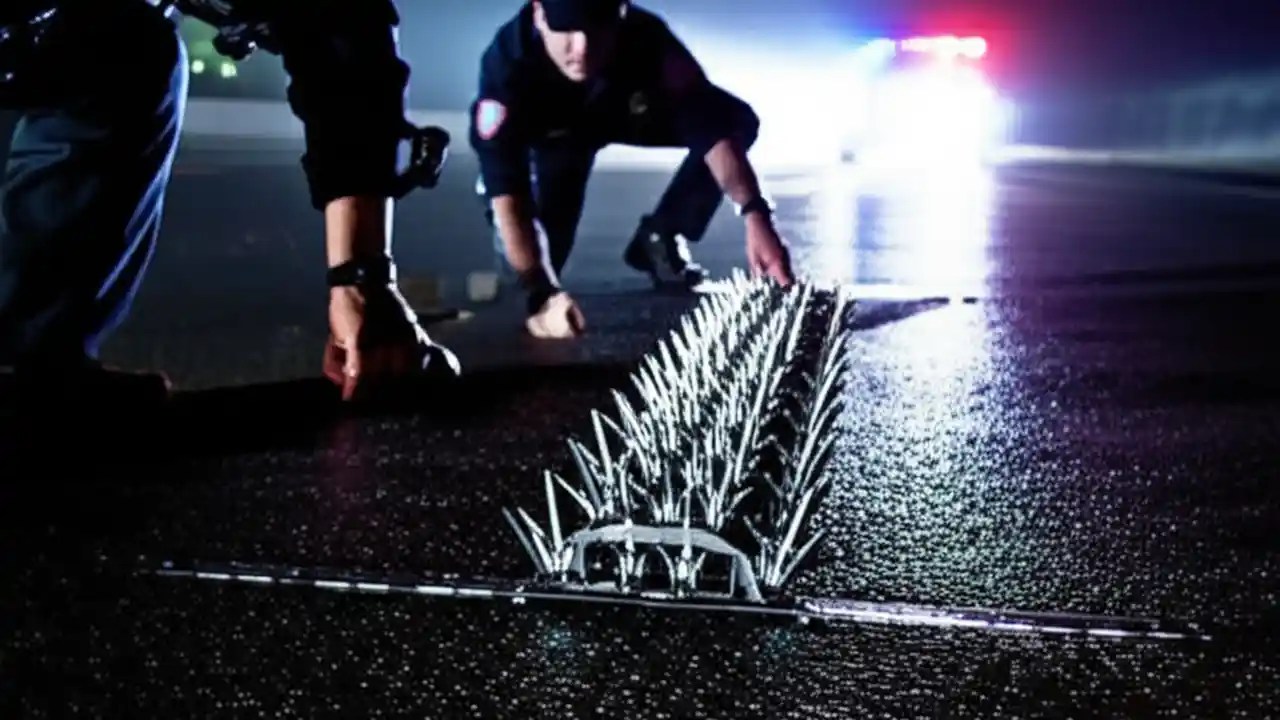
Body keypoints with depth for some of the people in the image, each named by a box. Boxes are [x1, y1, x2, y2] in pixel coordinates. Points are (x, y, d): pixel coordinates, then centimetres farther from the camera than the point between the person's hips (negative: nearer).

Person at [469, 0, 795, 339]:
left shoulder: (646, 38, -37)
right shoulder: (508, 61, -41)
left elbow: (711, 125, -39)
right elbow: (505, 188, -45)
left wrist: (755, 216, -53)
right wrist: (541, 293, -53)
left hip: (630, 112, 2)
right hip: (553, 137, -2)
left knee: (735, 119, -18)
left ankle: (659, 241, -3)